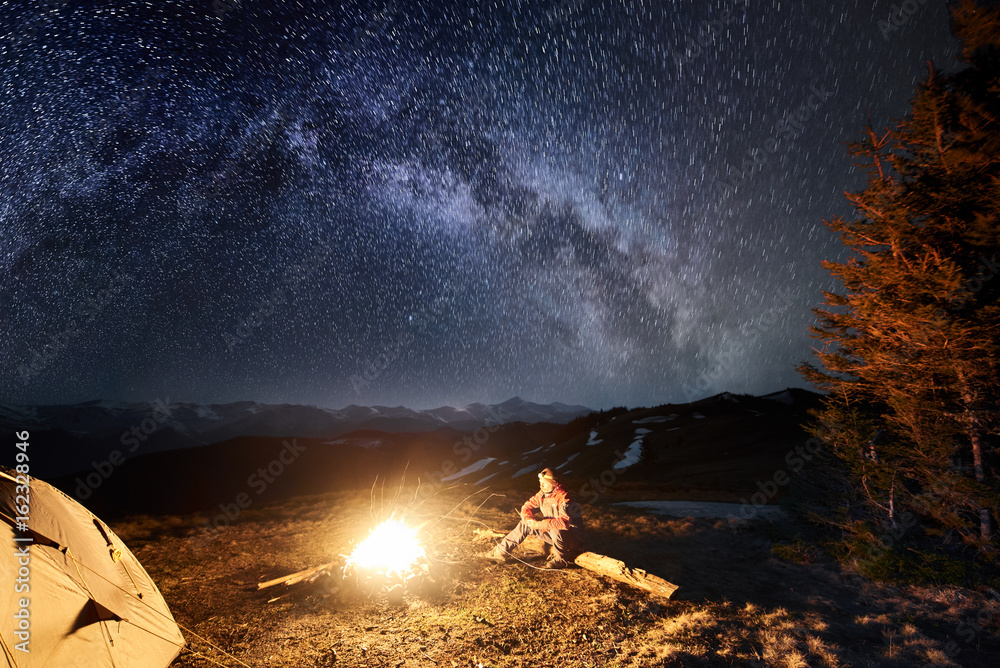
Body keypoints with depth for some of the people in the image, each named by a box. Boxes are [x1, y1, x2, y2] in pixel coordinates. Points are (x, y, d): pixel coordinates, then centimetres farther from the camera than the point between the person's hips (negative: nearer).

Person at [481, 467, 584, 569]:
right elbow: (527, 507, 6)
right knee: (525, 524, 0)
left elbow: (564, 522, -39)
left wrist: (539, 524, -33)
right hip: (552, 533, 7)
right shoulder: (542, 494, -4)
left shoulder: (563, 497, -27)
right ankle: (502, 552, 3)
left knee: (556, 530, -39)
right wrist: (528, 519, -18)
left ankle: (561, 559, -12)